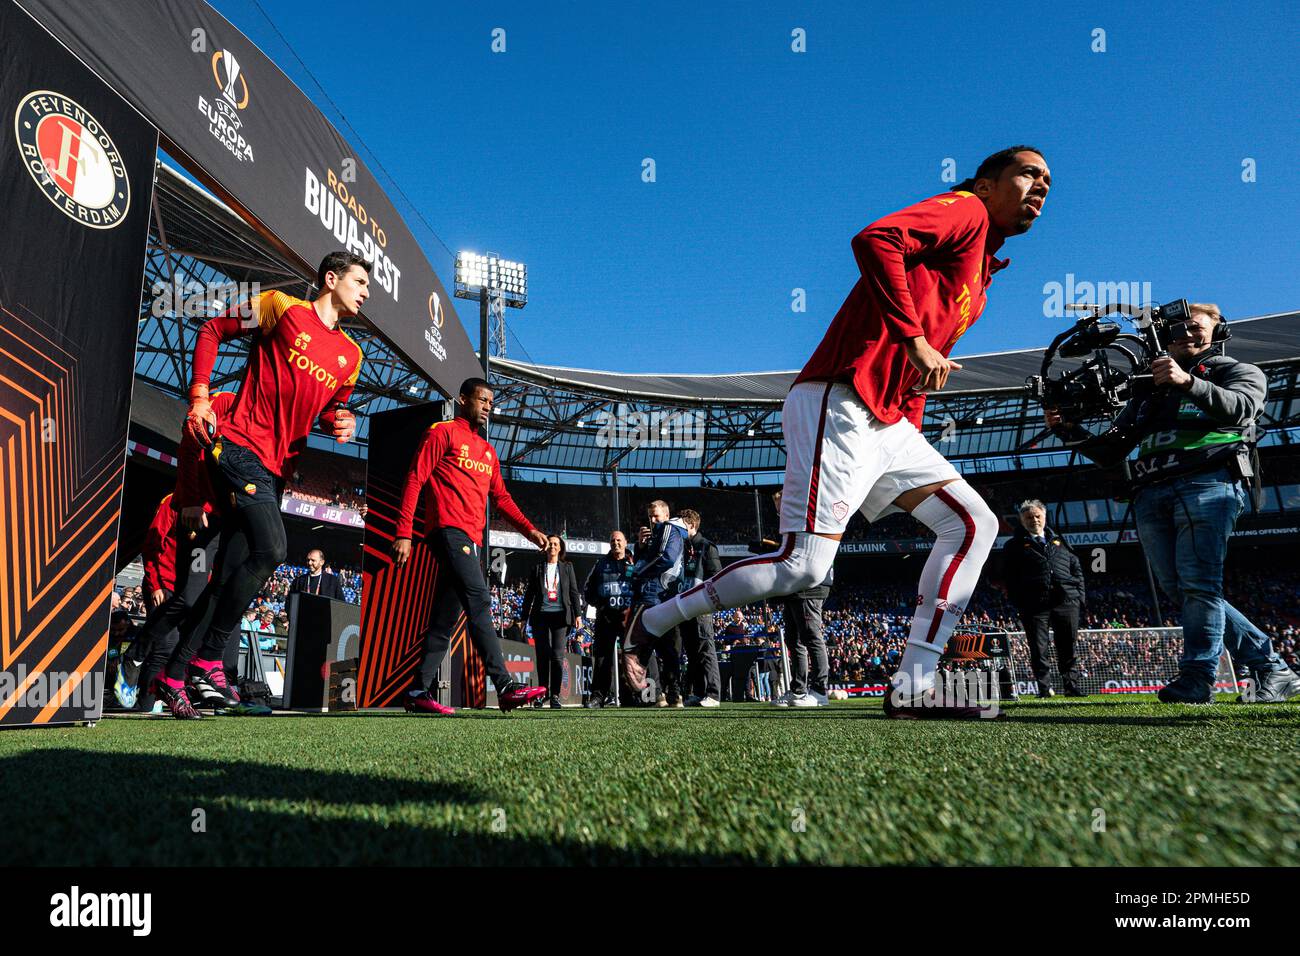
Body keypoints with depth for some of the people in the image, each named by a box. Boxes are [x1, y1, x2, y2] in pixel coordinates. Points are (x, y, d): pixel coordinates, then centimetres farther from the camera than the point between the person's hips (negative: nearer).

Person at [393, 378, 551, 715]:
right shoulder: (443, 432, 2)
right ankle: (506, 687, -23)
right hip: (448, 529, -8)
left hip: (470, 538, 8)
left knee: (445, 617, 7)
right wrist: (403, 533, -13)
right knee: (479, 601, -18)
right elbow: (415, 480, -4)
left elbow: (501, 497, 22)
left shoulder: (488, 450, 25)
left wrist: (529, 529, 7)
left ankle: (419, 691, 12)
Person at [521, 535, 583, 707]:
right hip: (541, 615, 1)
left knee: (557, 656, -10)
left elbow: (574, 592, 10)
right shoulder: (538, 569, 13)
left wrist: (577, 614, 1)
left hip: (560, 615, -1)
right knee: (542, 656, 1)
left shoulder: (567, 567, 13)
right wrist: (524, 617, 9)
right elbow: (529, 594, 14)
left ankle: (555, 695, -5)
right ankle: (543, 692, 12)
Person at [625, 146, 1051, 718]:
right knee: (803, 565, -16)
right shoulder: (965, 210, 2)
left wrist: (913, 449, 19)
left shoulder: (980, 277, 29)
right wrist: (913, 339, -23)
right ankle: (647, 627, 1)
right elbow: (875, 240, -19)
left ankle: (913, 690, 2)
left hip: (885, 423, 10)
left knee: (973, 524, 5)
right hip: (839, 404, -10)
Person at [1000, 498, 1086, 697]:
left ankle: (1072, 687, 13)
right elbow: (1007, 576, 2)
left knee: (1068, 649, 5)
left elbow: (1076, 569, 21)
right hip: (1034, 605, -3)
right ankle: (1045, 688, 3)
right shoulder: (1014, 545, 10)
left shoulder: (1059, 542, 22)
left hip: (1066, 601, 3)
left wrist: (1079, 595, 8)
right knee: (1038, 650, -3)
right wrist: (1017, 600, -8)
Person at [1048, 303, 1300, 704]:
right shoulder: (1148, 390, 30)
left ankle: (1197, 678, -16)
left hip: (1207, 484, -5)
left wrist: (1188, 382, -27)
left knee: (1198, 585, -18)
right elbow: (1109, 452, 24)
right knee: (1181, 592, -2)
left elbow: (1238, 407, -9)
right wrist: (1068, 430, 5)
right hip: (1152, 496, 5)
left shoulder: (1240, 372, 17)